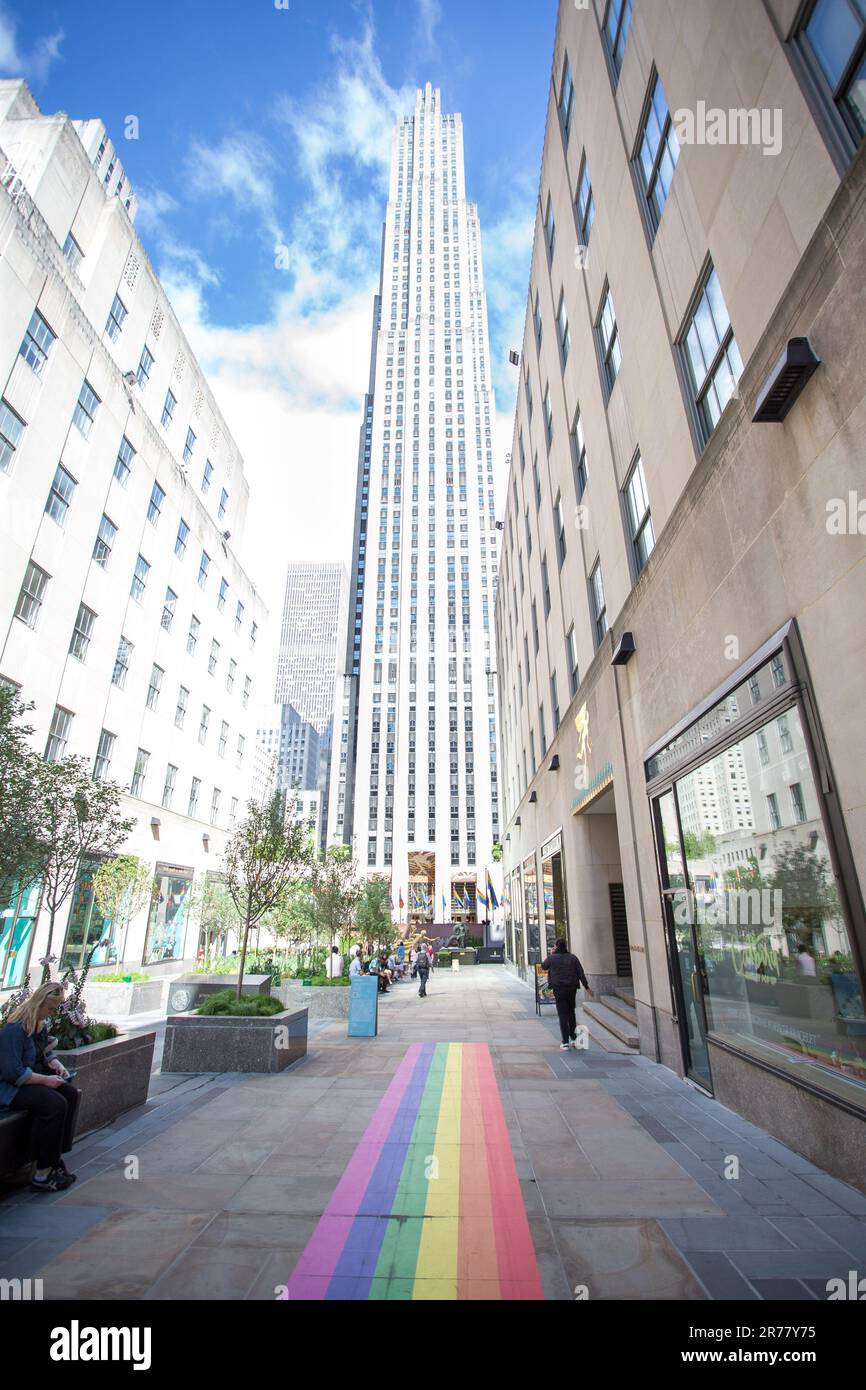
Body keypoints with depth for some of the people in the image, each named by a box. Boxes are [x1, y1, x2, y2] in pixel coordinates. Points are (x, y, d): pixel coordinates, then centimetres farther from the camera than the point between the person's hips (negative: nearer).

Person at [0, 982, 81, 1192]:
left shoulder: (41, 1024, 6)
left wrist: (57, 1065, -1)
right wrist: (45, 1080, -22)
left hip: (32, 1080, 9)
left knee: (72, 1094, -13)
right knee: (56, 1103, -29)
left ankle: (56, 1157, -8)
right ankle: (42, 1176, -18)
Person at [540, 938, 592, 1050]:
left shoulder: (552, 958, -6)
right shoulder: (573, 958, -1)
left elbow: (543, 966, 12)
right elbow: (581, 973, 0)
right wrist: (587, 987, 7)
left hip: (559, 990, -2)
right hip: (572, 989, 3)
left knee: (562, 1015, 2)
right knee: (571, 1013, 20)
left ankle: (565, 1043, 1)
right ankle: (573, 1039, 24)